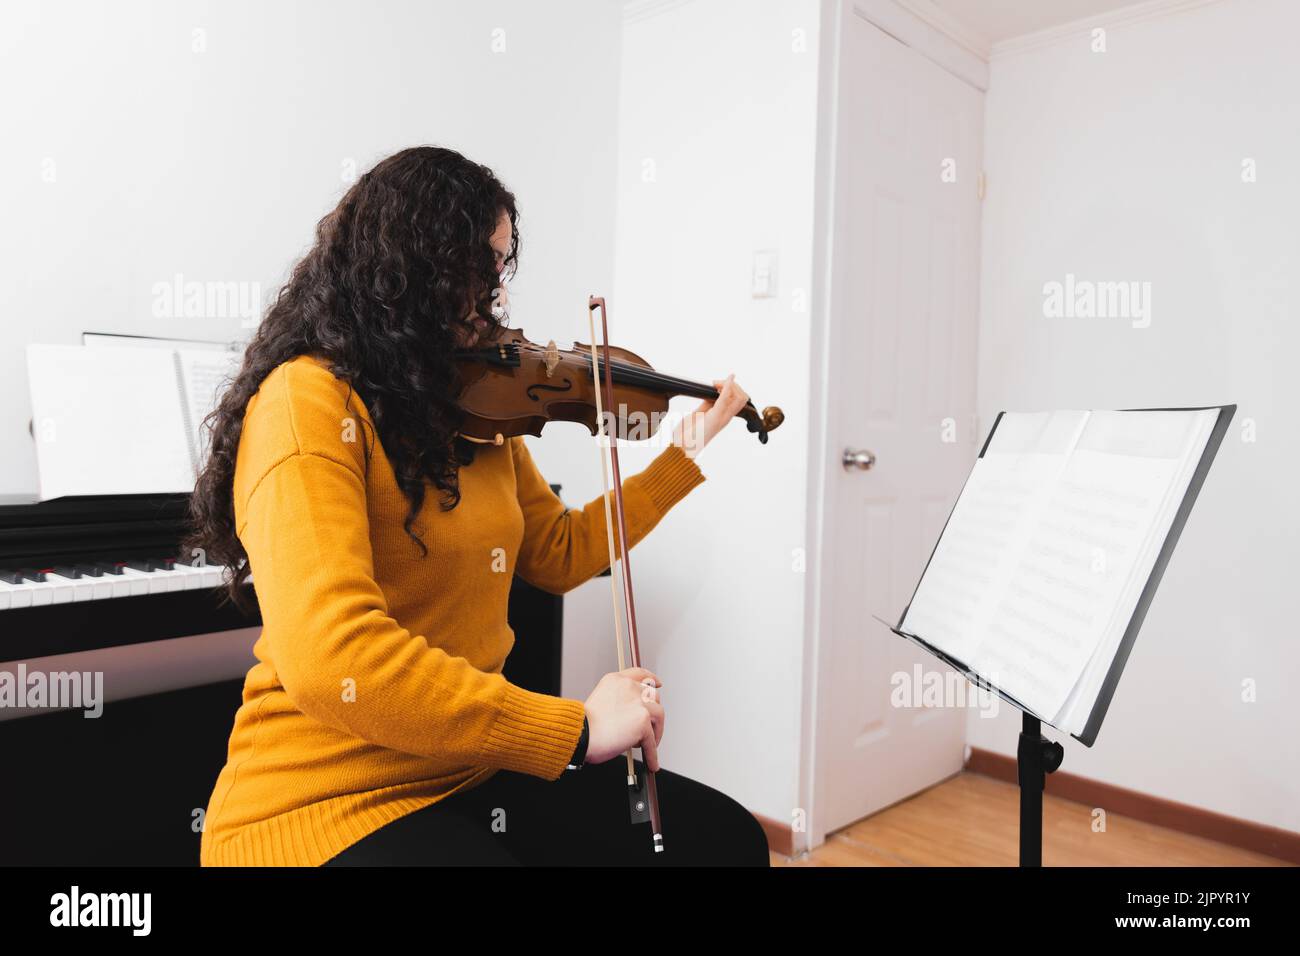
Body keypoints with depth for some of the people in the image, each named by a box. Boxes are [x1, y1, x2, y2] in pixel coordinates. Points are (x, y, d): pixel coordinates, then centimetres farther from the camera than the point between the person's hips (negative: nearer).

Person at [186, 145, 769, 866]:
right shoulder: (311, 400, -17)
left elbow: (560, 556, 16)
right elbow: (331, 659, -29)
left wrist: (685, 455, 16)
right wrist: (575, 726, -25)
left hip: (474, 770, 8)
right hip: (328, 805, -7)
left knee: (728, 837, 0)